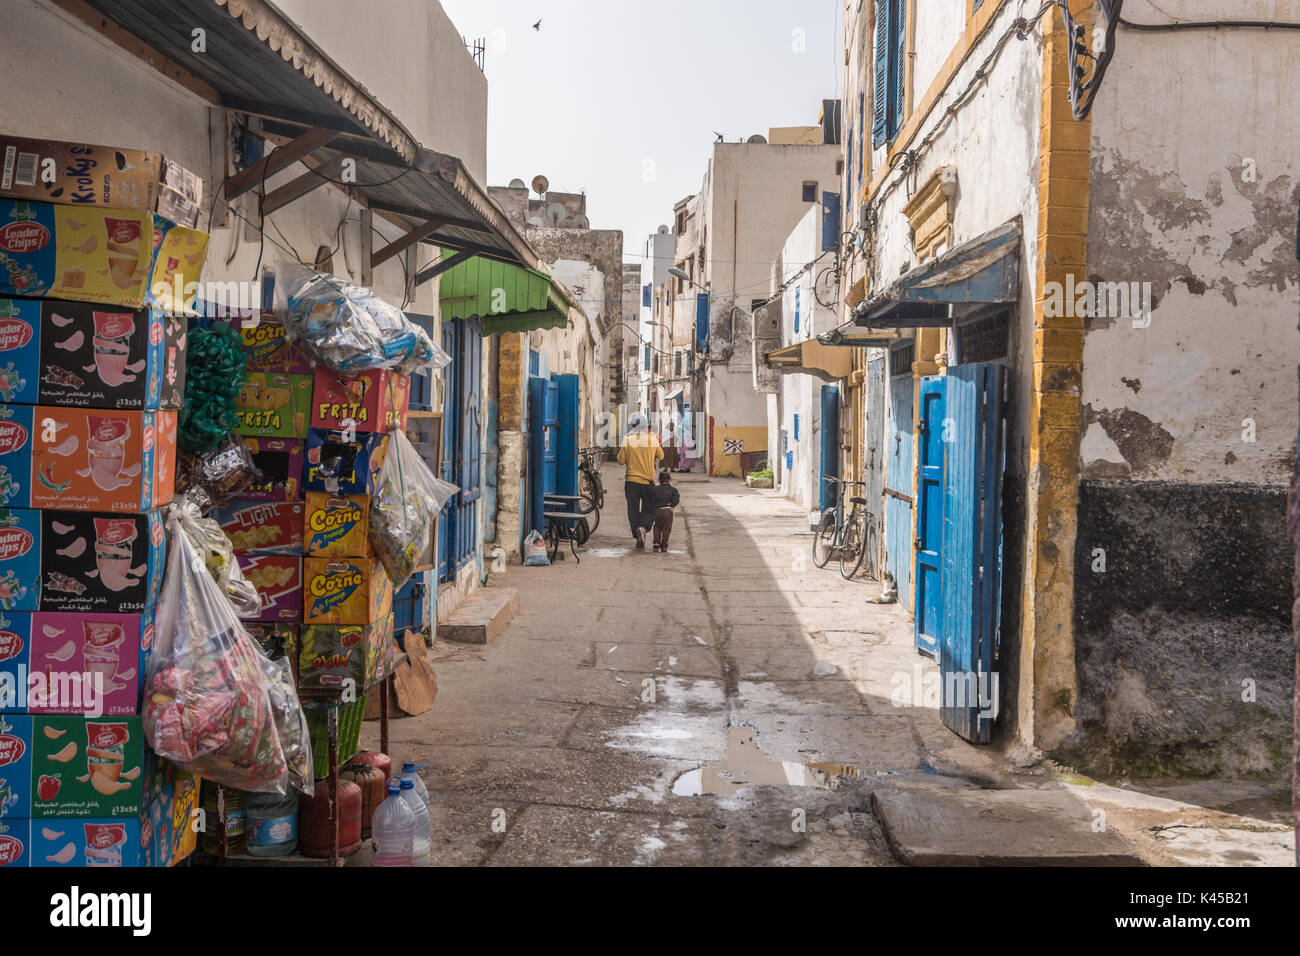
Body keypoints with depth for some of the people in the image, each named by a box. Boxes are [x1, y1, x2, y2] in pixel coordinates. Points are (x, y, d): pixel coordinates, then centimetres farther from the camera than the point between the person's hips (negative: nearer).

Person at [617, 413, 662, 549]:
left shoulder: (627, 440, -6)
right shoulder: (653, 439, -4)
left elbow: (621, 461, -2)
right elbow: (661, 456, 12)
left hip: (631, 481, 0)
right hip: (648, 481, 1)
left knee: (633, 511, 9)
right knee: (649, 510, 10)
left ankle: (639, 538, 6)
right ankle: (643, 527, -18)